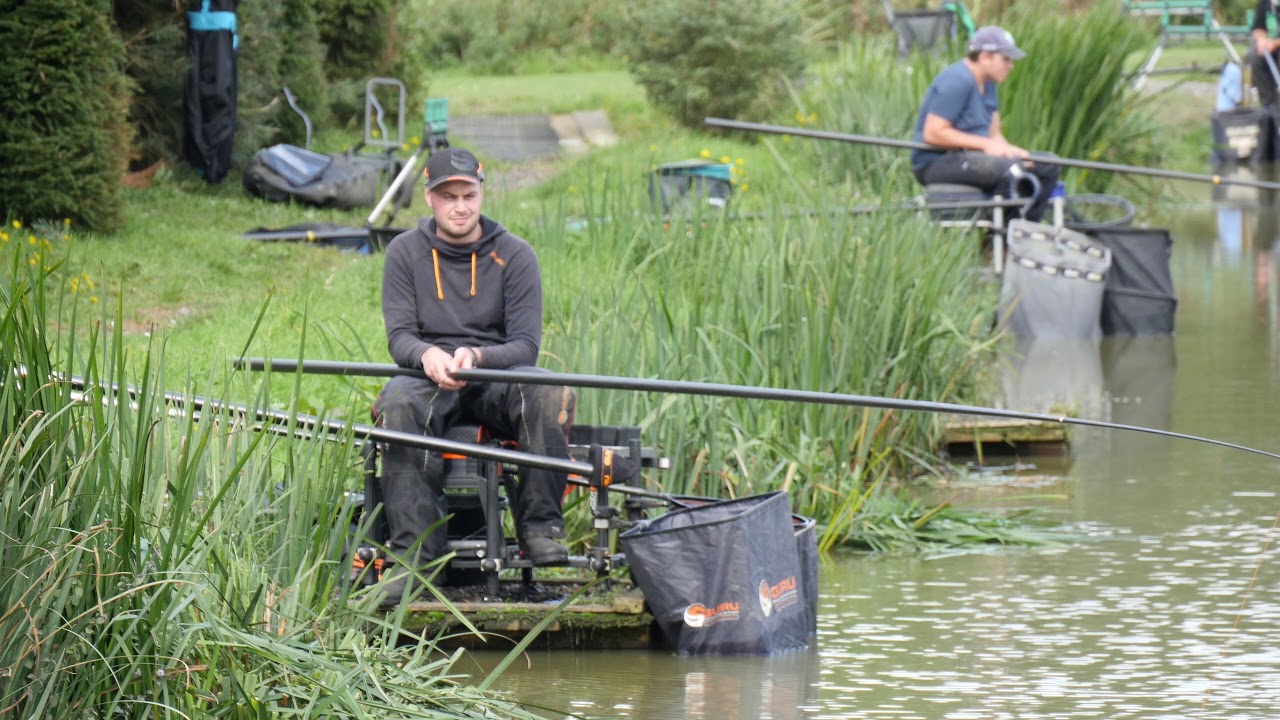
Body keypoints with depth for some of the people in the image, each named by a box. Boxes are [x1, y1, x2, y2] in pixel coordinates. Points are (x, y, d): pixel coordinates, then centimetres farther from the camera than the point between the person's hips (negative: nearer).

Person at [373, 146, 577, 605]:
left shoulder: (514, 255, 2)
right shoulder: (405, 253, 5)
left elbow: (526, 345, -4)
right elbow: (399, 337, -3)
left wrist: (477, 357, -26)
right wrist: (427, 356, -28)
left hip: (495, 378, 0)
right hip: (430, 378, 0)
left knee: (551, 393, -32)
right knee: (399, 403, -35)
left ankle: (539, 525, -25)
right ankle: (412, 551, -39)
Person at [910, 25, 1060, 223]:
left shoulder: (987, 84, 16)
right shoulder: (956, 81, -17)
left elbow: (994, 134, 16)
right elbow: (933, 134, -23)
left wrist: (1008, 149, -8)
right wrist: (987, 145, -21)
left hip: (970, 155, 10)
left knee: (1047, 168, 2)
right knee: (1007, 169, -34)